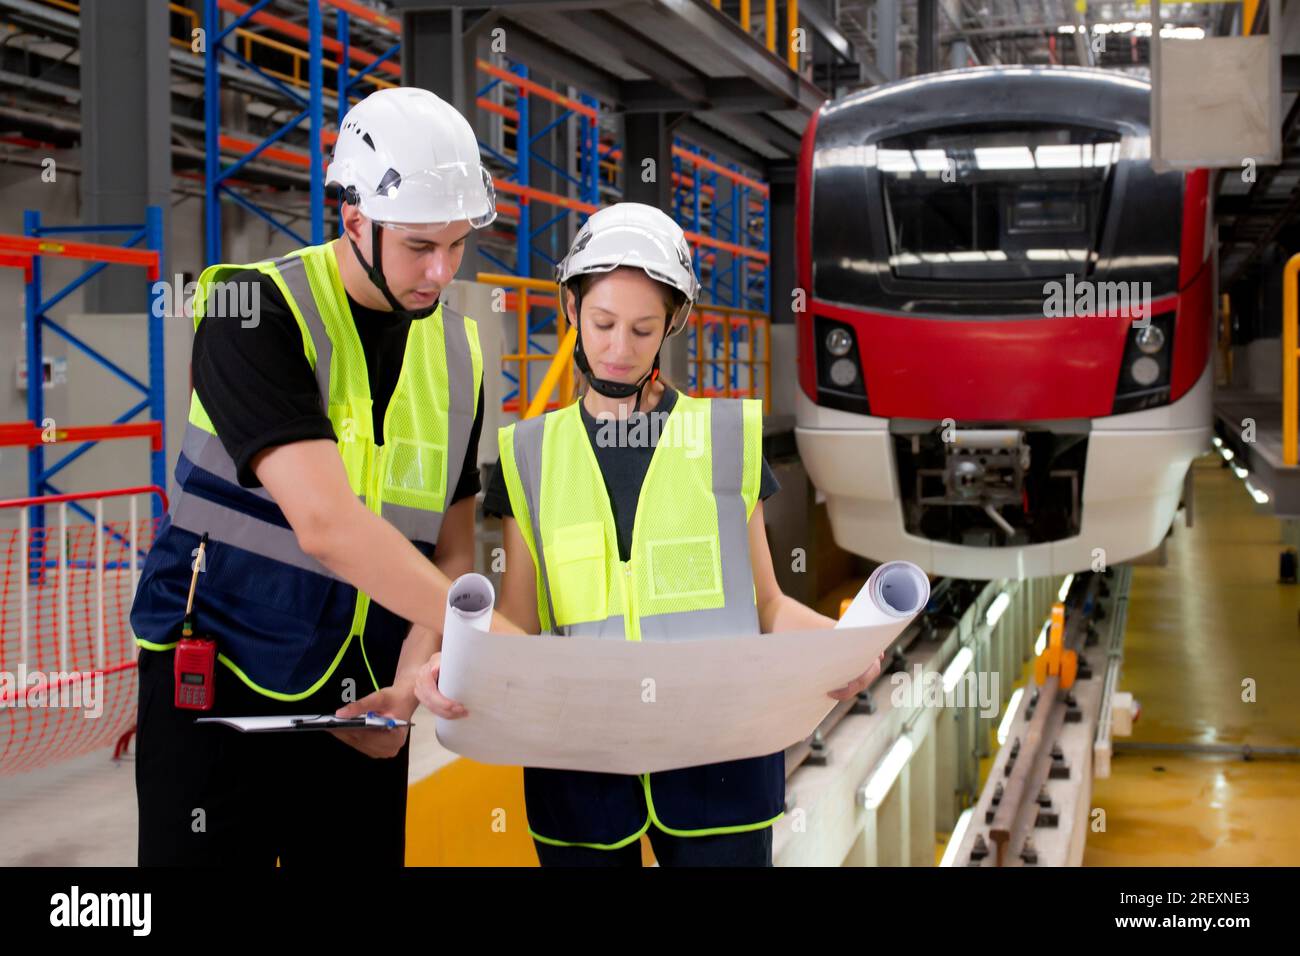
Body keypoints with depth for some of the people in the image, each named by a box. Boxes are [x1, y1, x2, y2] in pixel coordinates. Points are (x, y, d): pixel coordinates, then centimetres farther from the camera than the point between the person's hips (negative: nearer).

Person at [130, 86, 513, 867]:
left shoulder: (457, 349, 5)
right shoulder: (257, 314, -14)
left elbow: (450, 552, 8)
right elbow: (325, 521, -26)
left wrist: (412, 681, -9)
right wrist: (490, 634, -30)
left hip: (357, 703, 5)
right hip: (220, 689, -5)